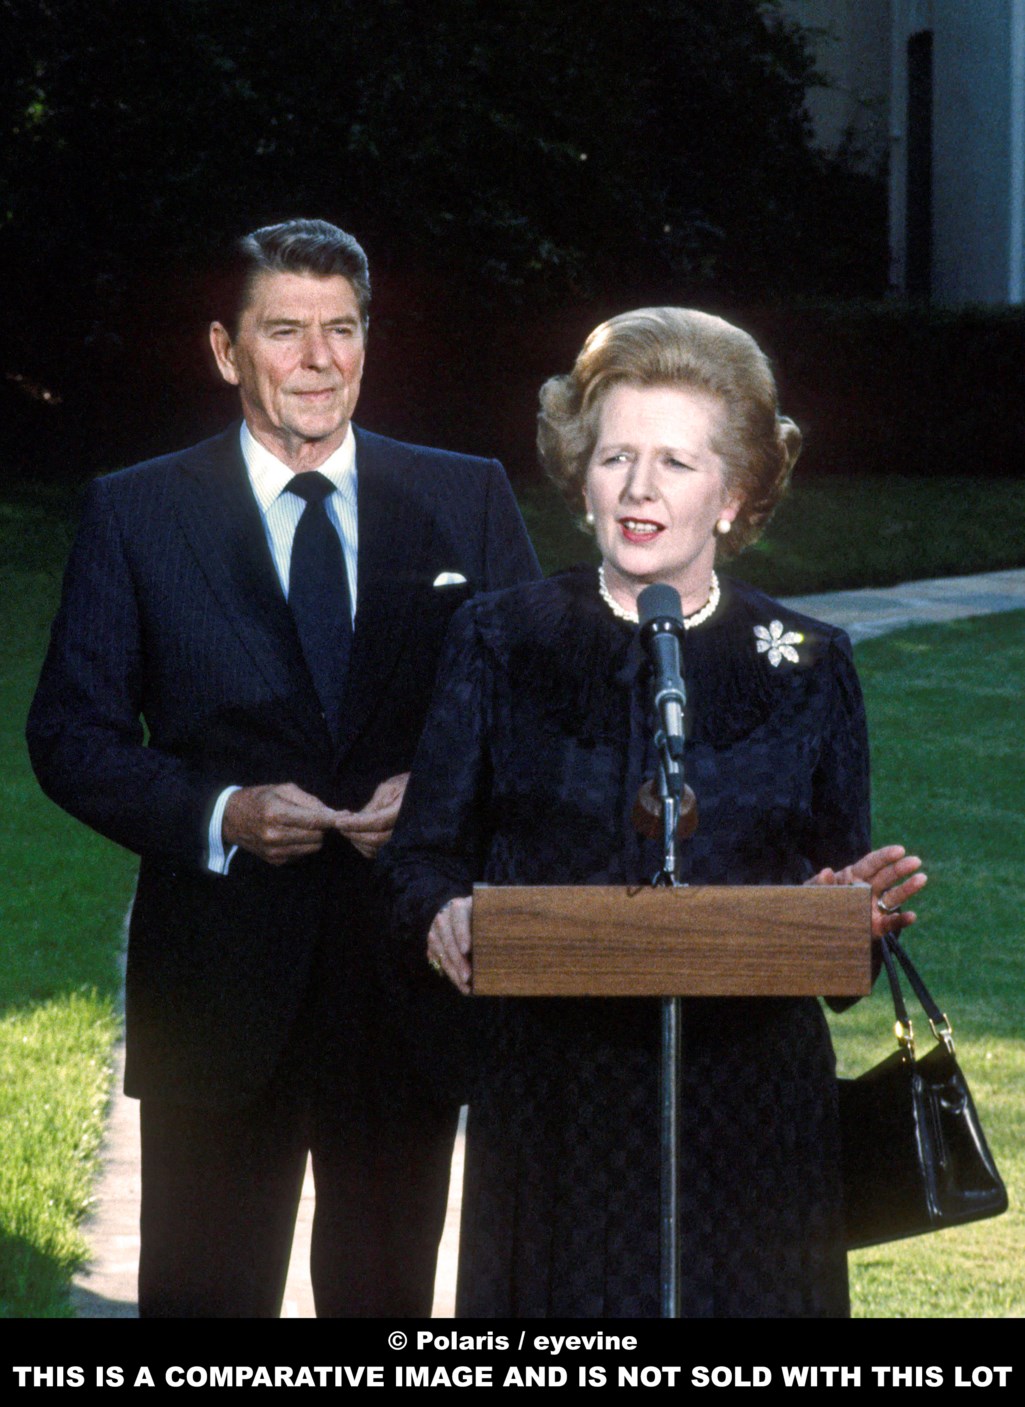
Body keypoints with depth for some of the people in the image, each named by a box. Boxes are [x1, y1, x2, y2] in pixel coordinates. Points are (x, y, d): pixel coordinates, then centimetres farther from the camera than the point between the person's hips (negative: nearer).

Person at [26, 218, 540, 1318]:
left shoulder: (466, 502, 6)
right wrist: (219, 813, -15)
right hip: (217, 975, -1)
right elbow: (70, 735, 0)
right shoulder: (134, 515, 2)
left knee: (388, 1293, 12)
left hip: (410, 967, 2)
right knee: (204, 1298, 4)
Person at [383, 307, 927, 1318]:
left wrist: (851, 908, -14)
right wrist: (444, 914, -17)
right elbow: (424, 852, 5)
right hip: (548, 1109, 0)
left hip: (745, 1114, 1)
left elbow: (846, 881, 9)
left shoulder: (805, 665, 9)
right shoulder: (500, 641, 7)